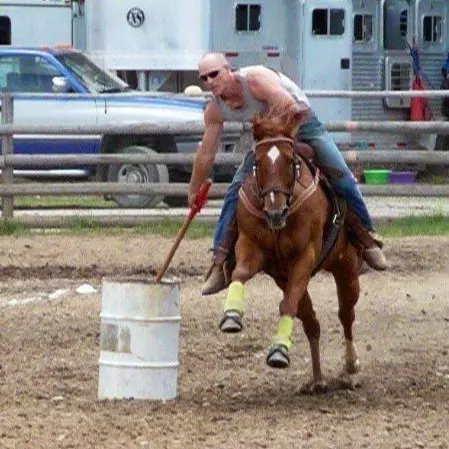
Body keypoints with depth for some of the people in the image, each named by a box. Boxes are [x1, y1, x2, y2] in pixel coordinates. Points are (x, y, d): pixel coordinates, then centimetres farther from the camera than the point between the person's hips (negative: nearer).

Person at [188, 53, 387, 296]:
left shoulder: (255, 79, -32)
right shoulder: (214, 110, -13)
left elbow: (291, 108, -35)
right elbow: (206, 154, -2)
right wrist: (193, 191, 4)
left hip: (302, 123, -5)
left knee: (342, 179, -14)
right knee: (236, 191, -9)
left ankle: (366, 237, 4)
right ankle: (220, 262, -6)